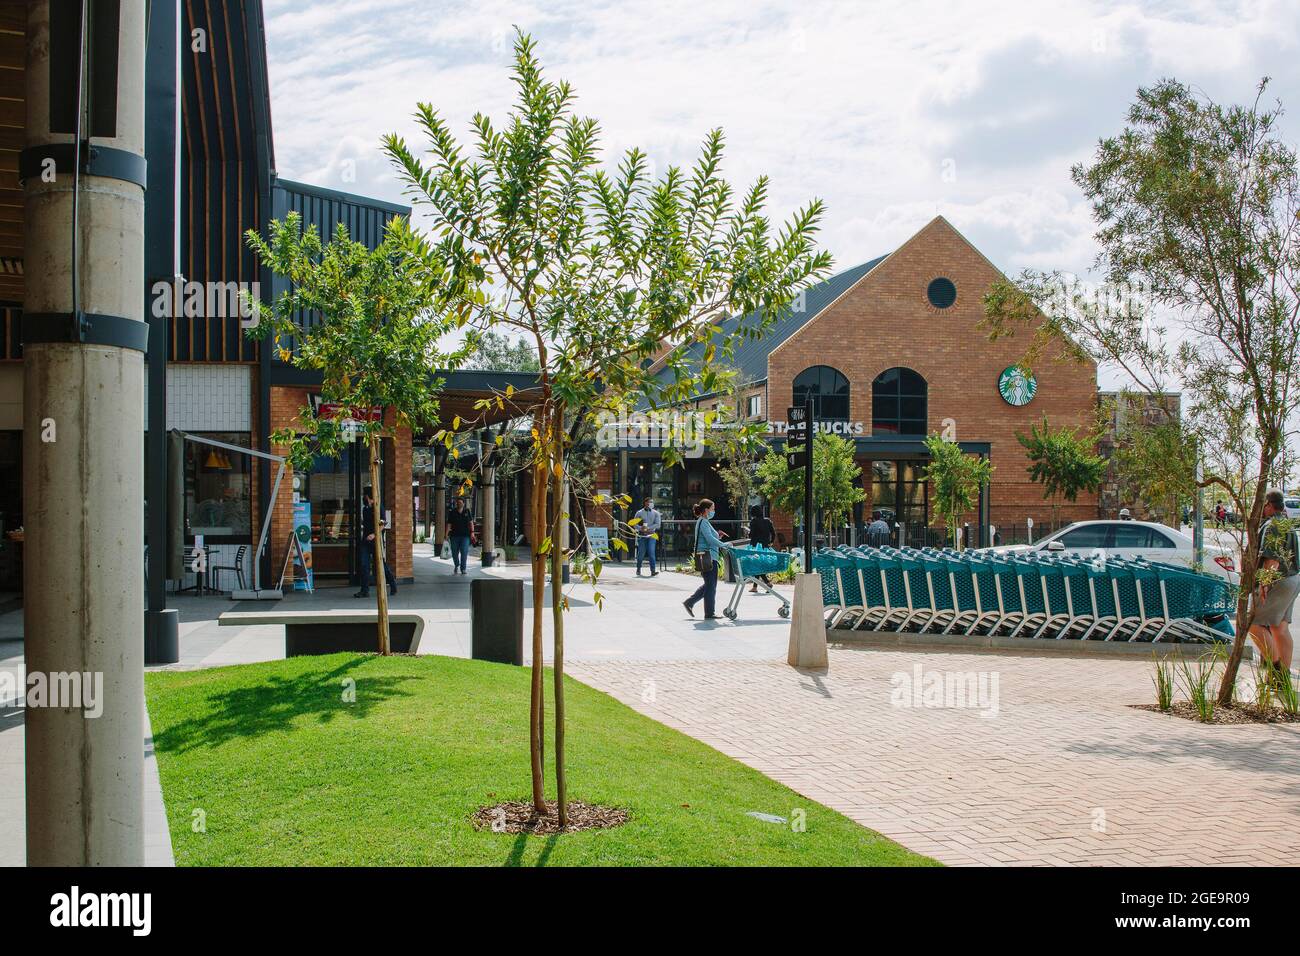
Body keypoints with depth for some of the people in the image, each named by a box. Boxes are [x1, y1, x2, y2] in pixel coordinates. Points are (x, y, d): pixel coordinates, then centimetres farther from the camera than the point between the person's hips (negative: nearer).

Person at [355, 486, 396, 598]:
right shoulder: (365, 509, 15)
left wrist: (374, 534, -24)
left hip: (376, 540, -6)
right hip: (365, 540, 6)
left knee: (381, 564, 2)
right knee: (364, 566, -2)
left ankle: (393, 584, 20)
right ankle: (365, 590, -2)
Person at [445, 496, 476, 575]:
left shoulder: (467, 511, 6)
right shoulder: (452, 513, 2)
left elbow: (471, 523, 7)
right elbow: (449, 524, -2)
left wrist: (472, 532, -3)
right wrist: (447, 534, -9)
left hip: (465, 535, 0)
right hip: (454, 535, 1)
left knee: (464, 552, -8)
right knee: (454, 552, 8)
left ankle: (463, 569, -1)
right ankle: (456, 565, 32)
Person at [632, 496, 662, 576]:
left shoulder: (655, 513, 8)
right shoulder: (639, 513, 6)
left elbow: (657, 524, -2)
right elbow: (635, 524, 3)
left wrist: (648, 528, -15)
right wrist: (641, 528, -18)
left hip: (651, 535, 0)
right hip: (642, 535, 0)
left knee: (651, 553, -11)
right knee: (641, 553, 2)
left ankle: (652, 571, -16)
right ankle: (638, 570, 19)